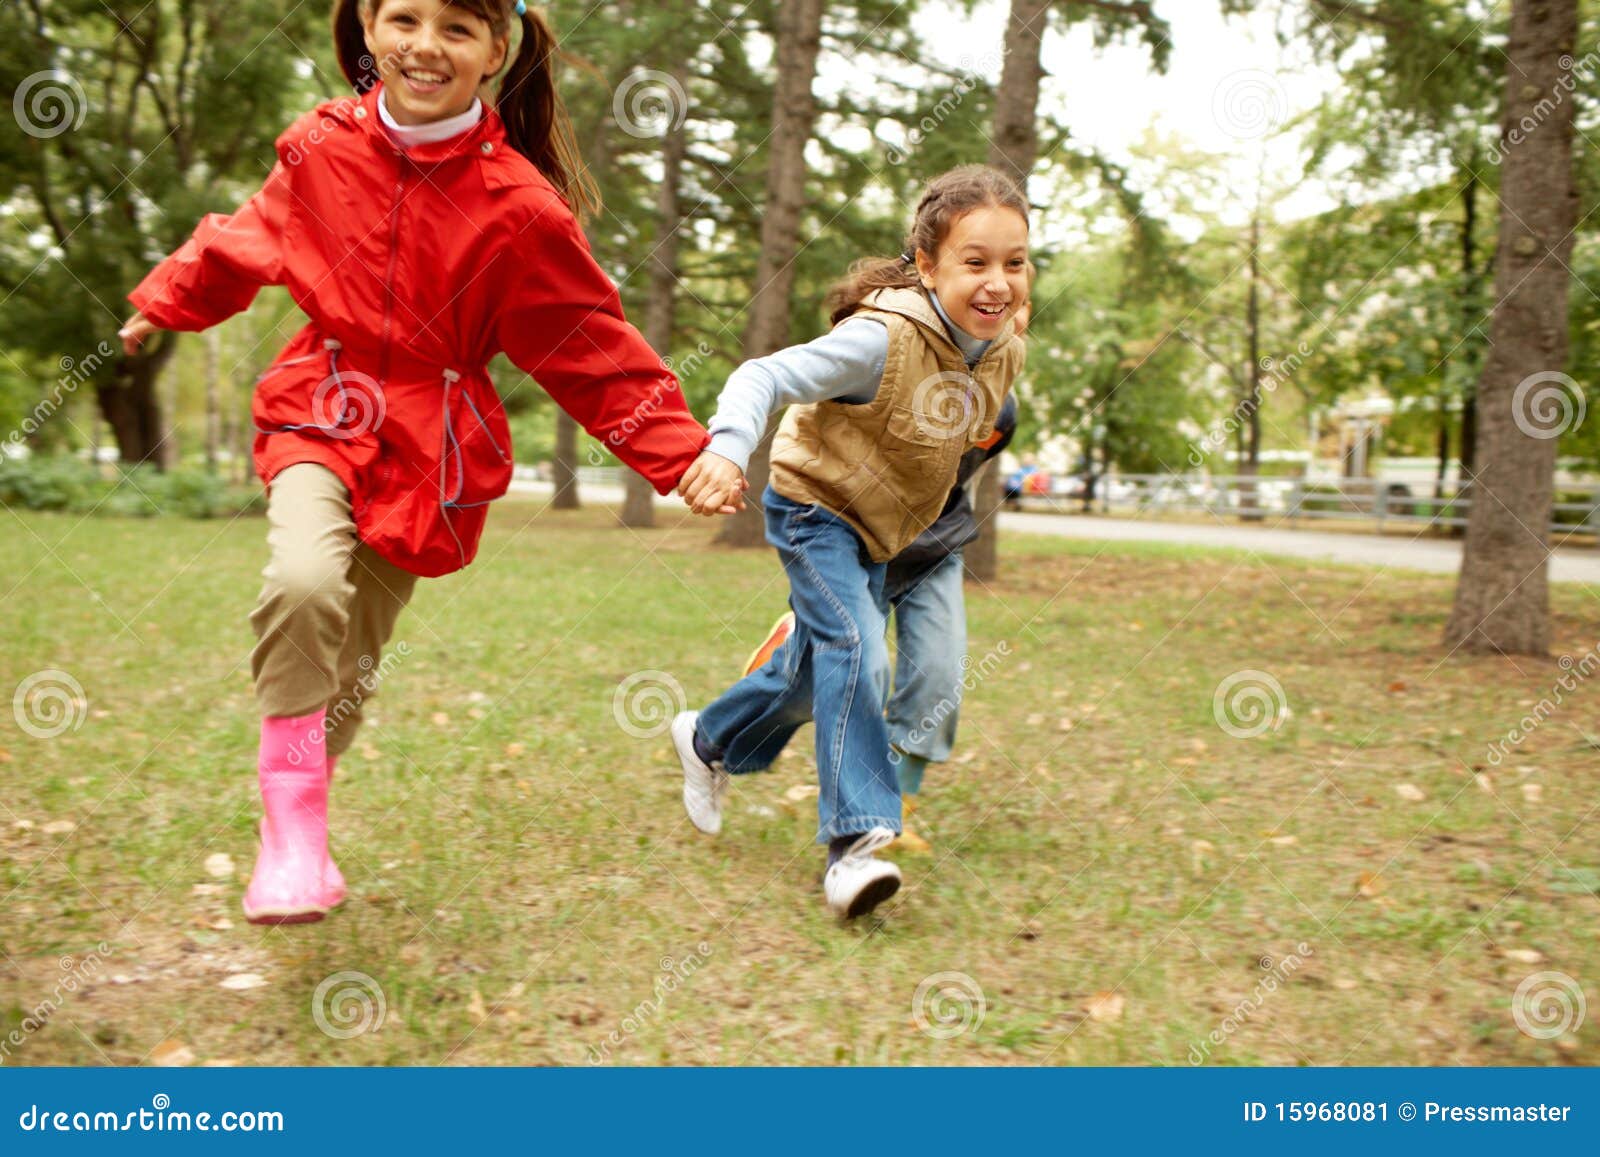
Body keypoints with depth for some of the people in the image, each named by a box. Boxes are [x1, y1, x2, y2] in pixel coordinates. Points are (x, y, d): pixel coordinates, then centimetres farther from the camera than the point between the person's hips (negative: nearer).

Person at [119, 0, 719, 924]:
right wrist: (168, 302, 30)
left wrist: (683, 454, -10)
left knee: (351, 662, 7)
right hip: (322, 414, 1)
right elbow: (251, 239, 17)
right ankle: (291, 817, -13)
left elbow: (596, 348, -7)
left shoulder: (519, 205, -13)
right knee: (304, 580, -29)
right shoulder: (321, 148, -3)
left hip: (428, 448, -1)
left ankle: (303, 825, 34)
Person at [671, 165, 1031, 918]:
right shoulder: (881, 338, -32)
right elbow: (764, 377, -38)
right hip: (816, 508, -7)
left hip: (880, 530, 8)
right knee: (857, 650, -26)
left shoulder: (1003, 352, -10)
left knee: (820, 668, 19)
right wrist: (729, 448, -55)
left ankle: (710, 740, 45)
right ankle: (856, 842, -21)